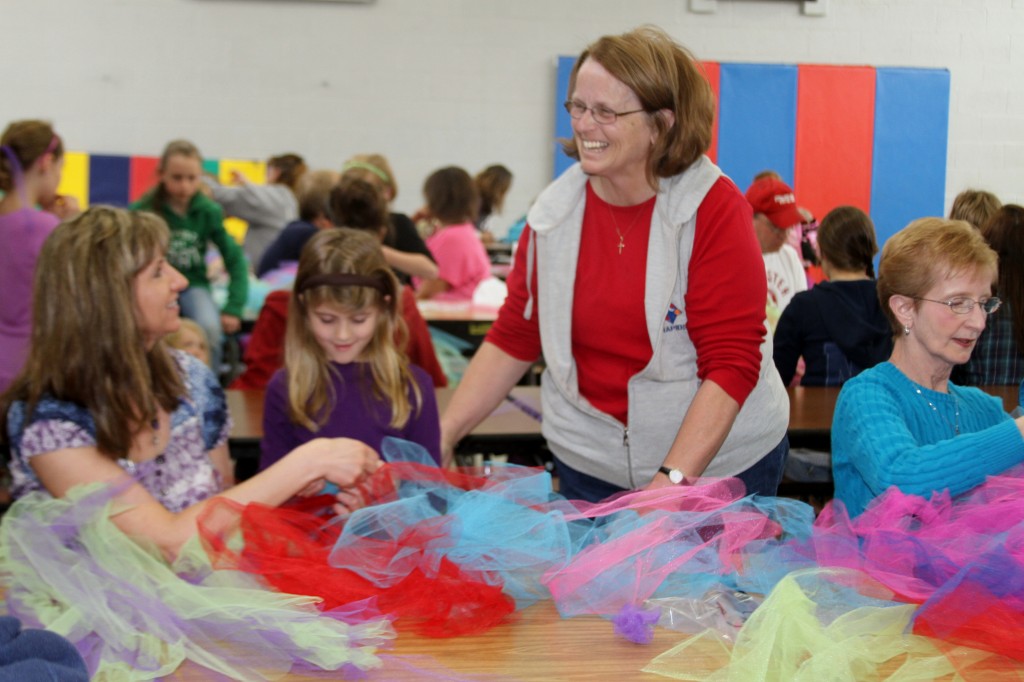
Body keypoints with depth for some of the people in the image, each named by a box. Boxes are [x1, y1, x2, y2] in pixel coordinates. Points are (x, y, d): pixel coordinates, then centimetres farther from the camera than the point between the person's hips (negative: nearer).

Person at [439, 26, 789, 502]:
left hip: (719, 464, -3)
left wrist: (672, 480, -26)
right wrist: (441, 436, -3)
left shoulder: (714, 208, -15)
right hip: (590, 465, 3)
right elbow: (513, 338, 5)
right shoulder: (554, 213, -3)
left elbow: (732, 363, -18)